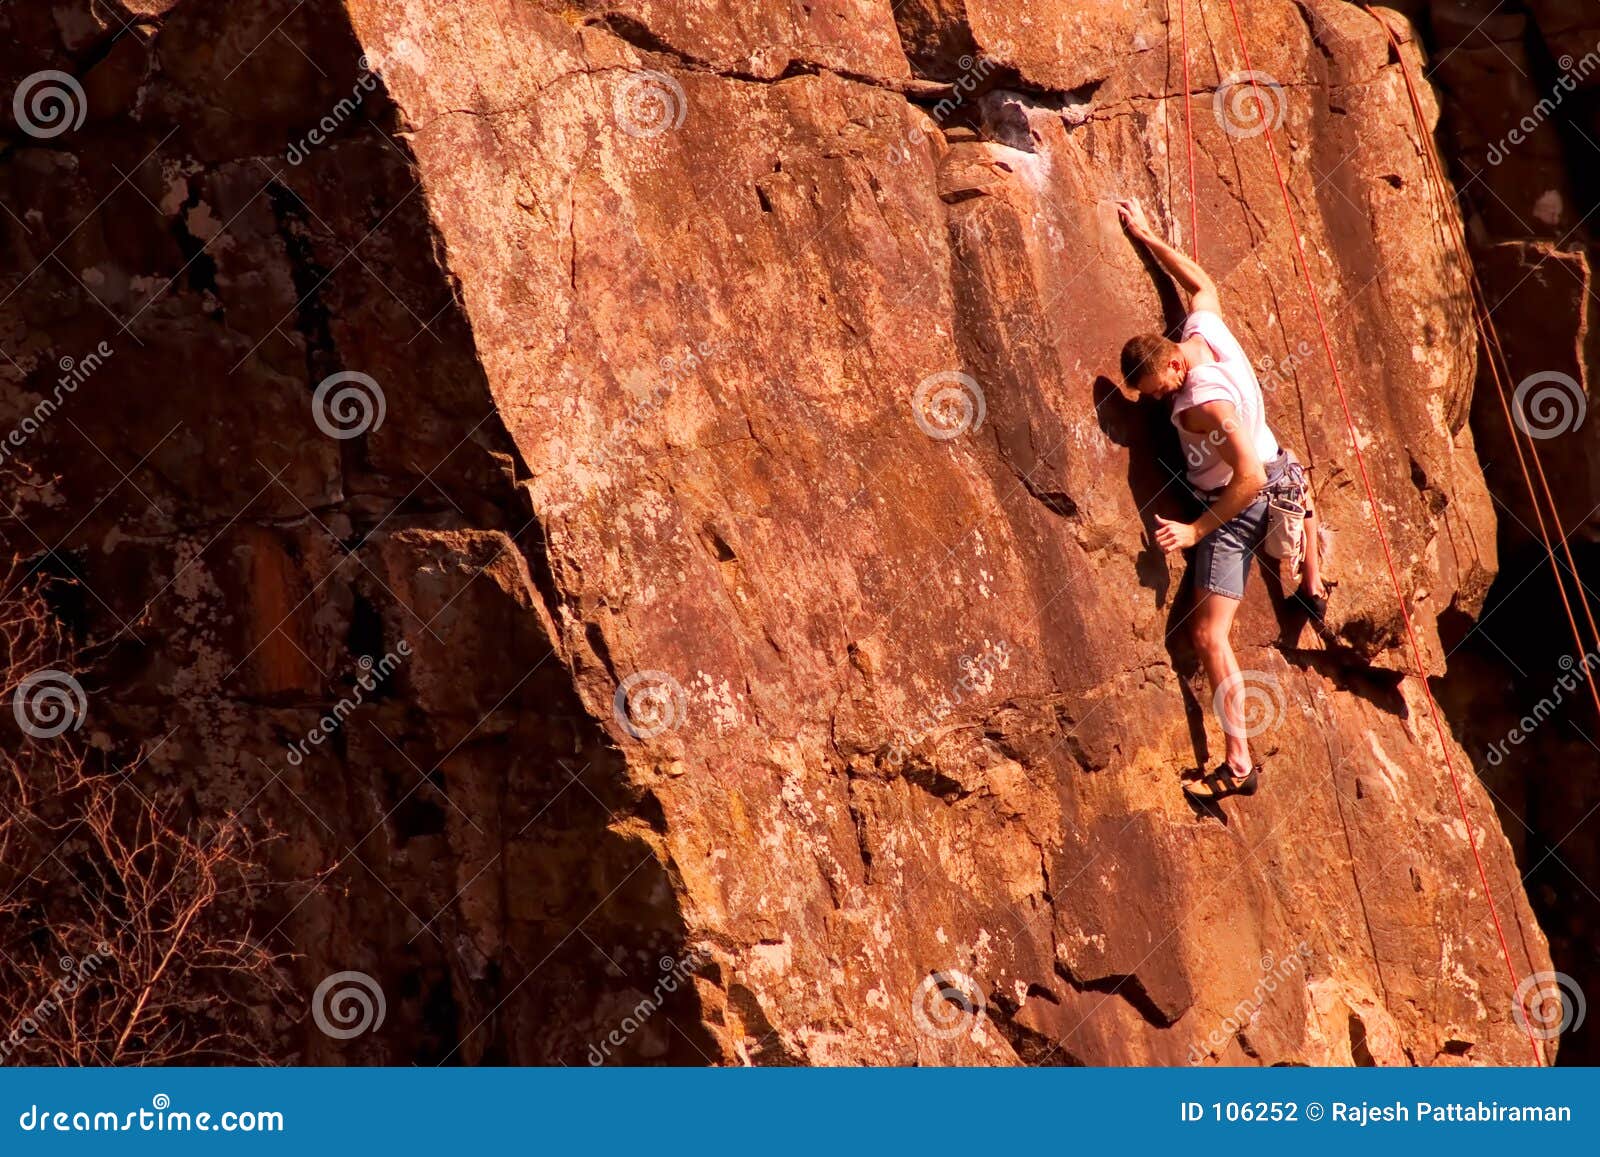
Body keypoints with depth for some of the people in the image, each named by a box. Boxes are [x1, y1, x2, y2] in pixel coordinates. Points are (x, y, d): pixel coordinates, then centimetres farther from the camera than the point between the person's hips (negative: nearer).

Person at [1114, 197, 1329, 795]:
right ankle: (1313, 587, 65)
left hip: (1239, 506, -9)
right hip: (1276, 472, 9)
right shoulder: (1206, 329, -12)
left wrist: (1198, 529, -28)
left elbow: (1249, 477, -34)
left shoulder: (1203, 404, -34)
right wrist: (1147, 236, 13)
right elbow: (1202, 282, 10)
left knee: (1209, 632, -12)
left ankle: (1240, 762, -16)